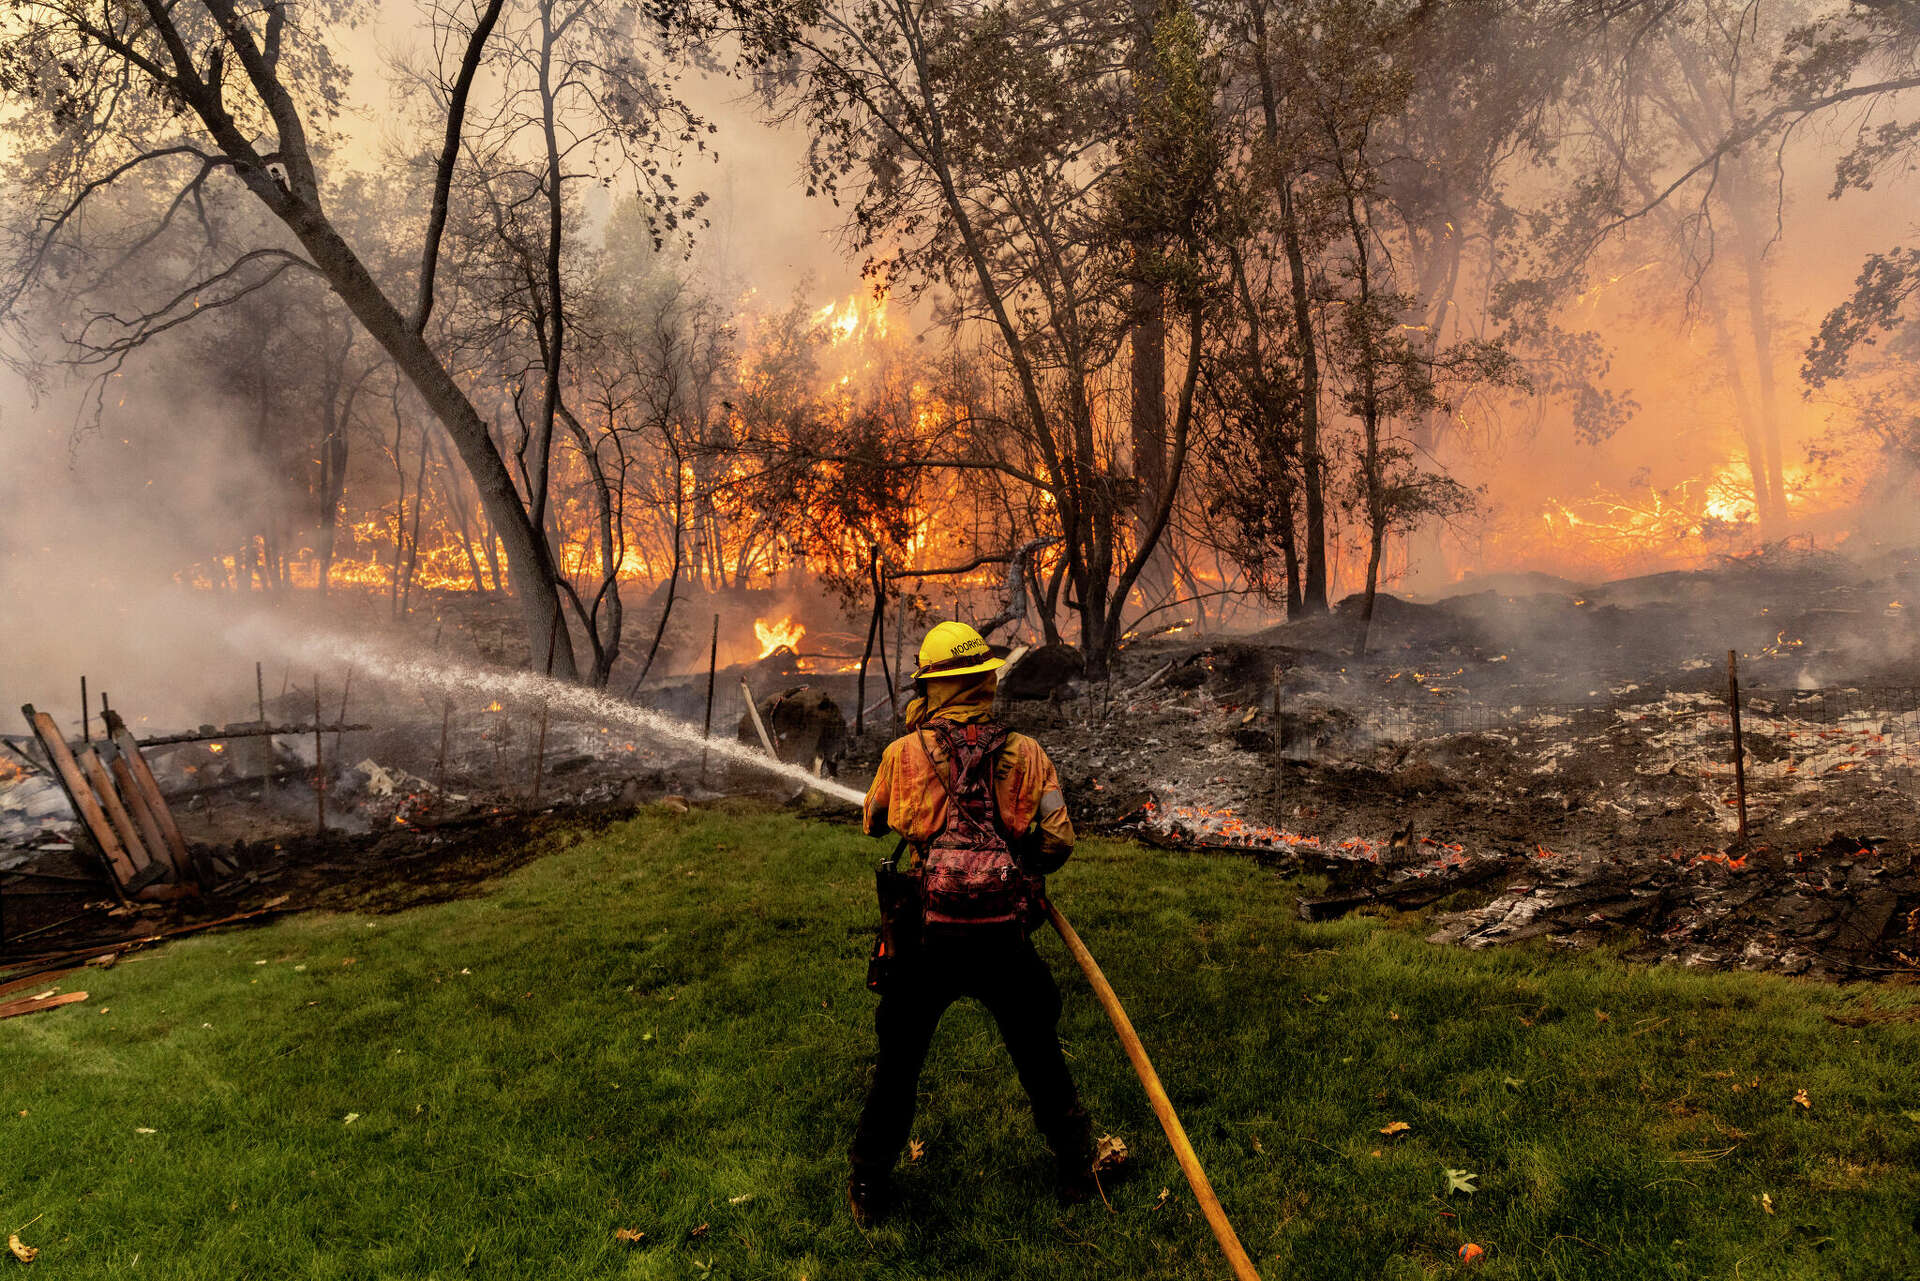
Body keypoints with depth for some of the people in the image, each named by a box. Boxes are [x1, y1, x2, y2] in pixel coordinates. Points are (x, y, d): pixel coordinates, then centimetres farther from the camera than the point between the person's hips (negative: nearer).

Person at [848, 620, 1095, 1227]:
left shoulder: (903, 752, -1)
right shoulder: (1025, 752, -1)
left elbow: (873, 822, 17)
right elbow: (1059, 841, -2)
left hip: (925, 935, 0)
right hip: (1004, 936, 1)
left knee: (898, 1063, 18)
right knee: (1040, 1056, 22)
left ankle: (869, 1187, 30)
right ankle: (1075, 1169, 36)